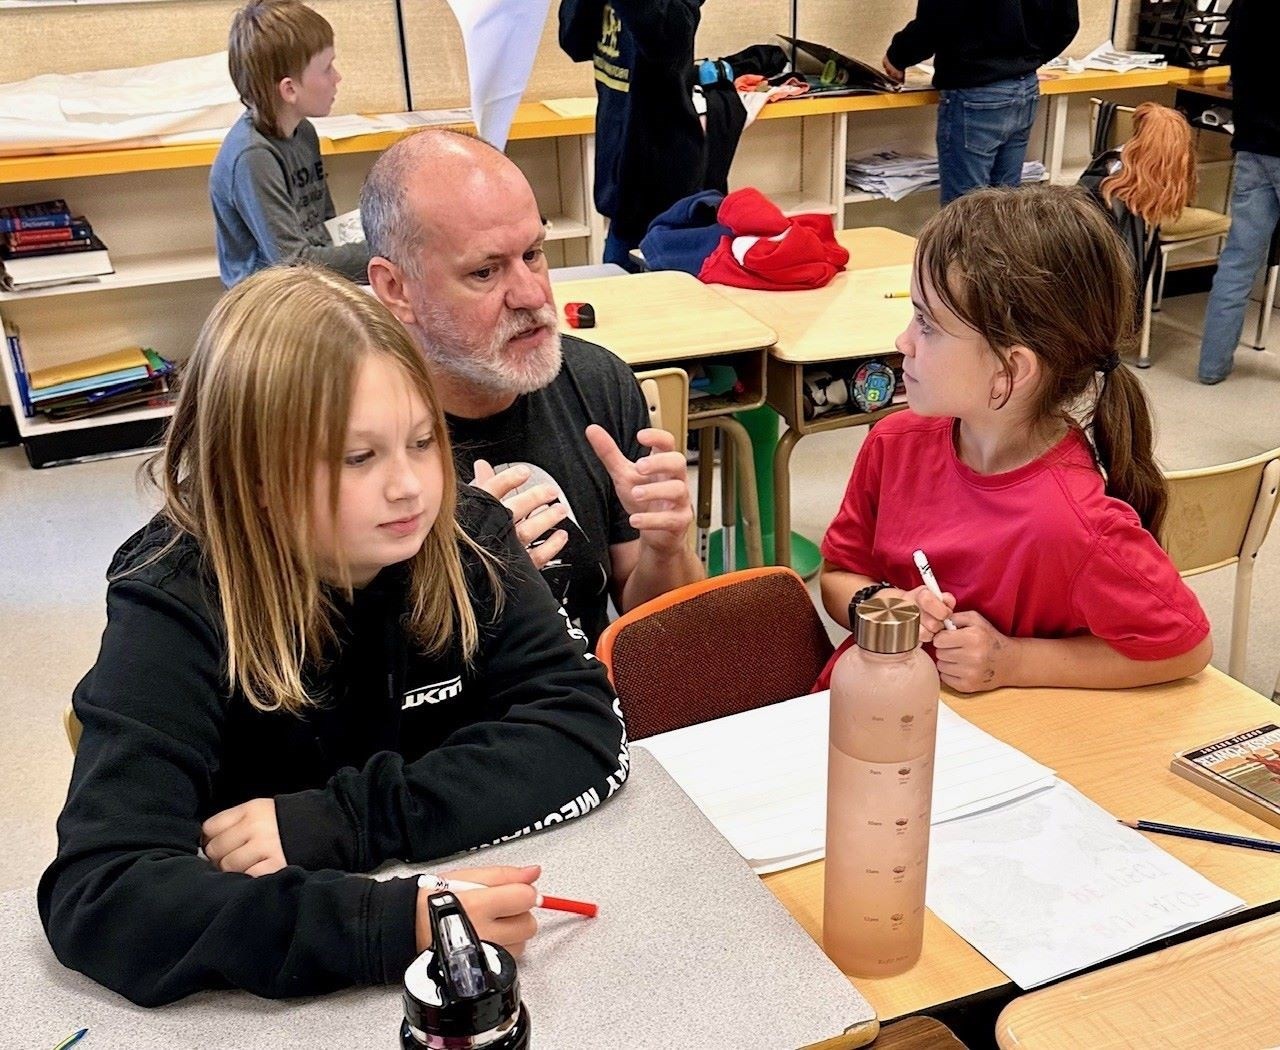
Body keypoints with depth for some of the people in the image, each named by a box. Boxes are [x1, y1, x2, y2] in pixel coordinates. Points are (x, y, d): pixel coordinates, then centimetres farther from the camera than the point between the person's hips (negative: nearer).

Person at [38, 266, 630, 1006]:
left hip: (475, 965, 2)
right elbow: (97, 893, -26)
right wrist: (391, 930, -37)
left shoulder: (465, 536, -9)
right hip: (280, 991, -2)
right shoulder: (178, 606, -18)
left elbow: (584, 727, -16)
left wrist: (338, 822, -24)